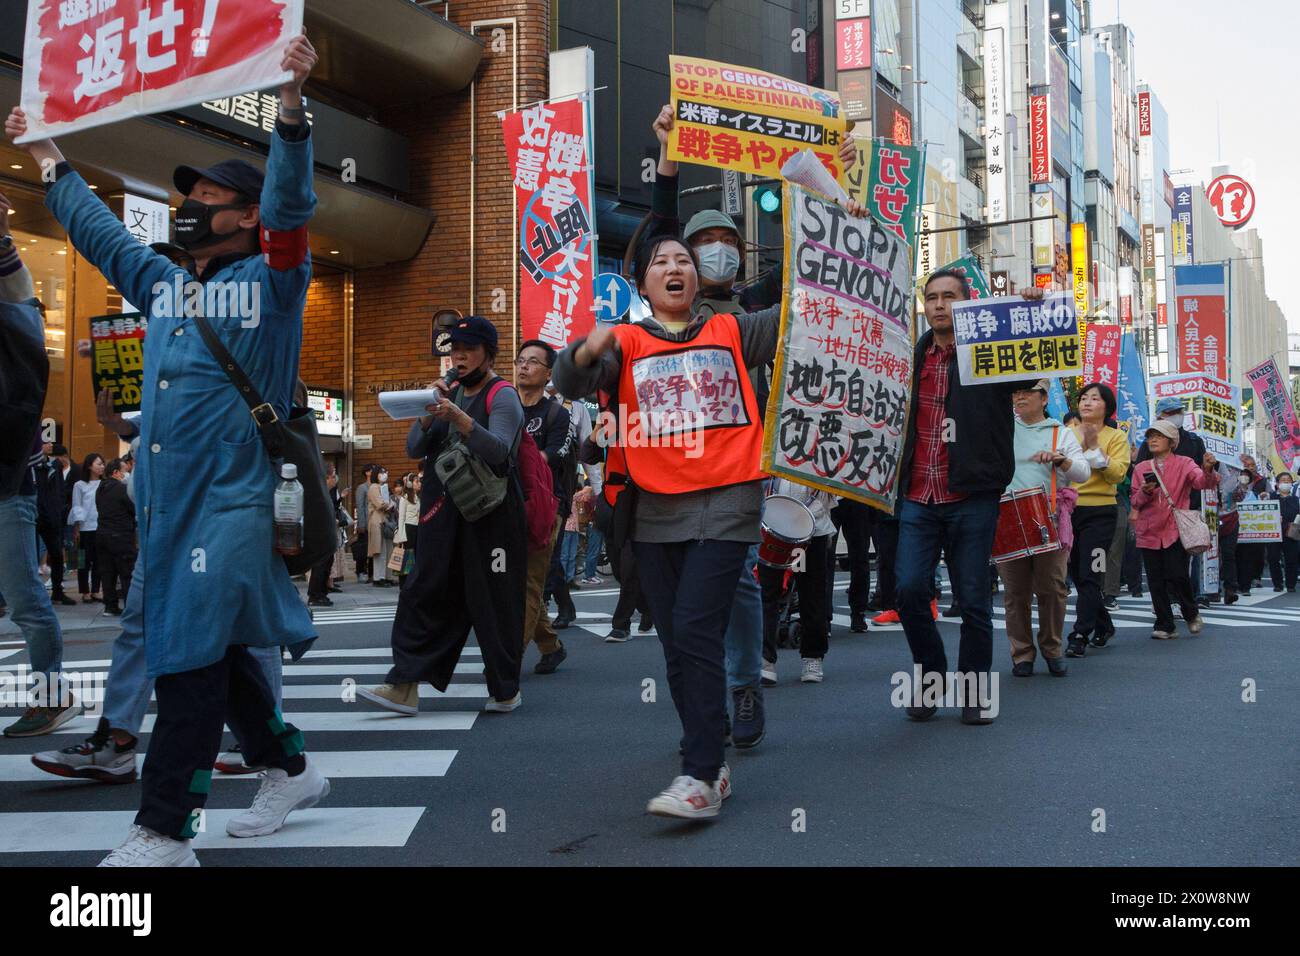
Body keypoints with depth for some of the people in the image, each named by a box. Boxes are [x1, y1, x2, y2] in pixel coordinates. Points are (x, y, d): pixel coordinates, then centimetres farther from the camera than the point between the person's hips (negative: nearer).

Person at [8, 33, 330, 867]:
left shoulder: (269, 280, -2)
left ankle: (163, 833, -5)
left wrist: (292, 105, -31)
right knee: (219, 650, 14)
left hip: (232, 502, -8)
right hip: (163, 500, 8)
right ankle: (289, 770, 30)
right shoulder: (165, 283, 17)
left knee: (191, 656, -9)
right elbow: (103, 236, 31)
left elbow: (290, 205, -18)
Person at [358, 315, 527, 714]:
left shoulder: (502, 395, -3)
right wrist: (429, 411, -8)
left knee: (493, 599, -2)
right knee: (426, 593, 0)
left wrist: (459, 418, -31)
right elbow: (414, 449, 10)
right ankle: (406, 685, -1)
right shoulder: (450, 393, 16)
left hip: (489, 513, -6)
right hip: (443, 511, 6)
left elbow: (500, 451, -19)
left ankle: (505, 689, 9)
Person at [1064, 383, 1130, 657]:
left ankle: (1080, 635, -8)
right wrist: (1081, 446, -12)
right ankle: (1103, 625, 29)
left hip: (1099, 513, -4)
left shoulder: (1116, 437, 3)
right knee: (1077, 575, 11)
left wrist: (1095, 447, -16)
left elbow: (1117, 473, -11)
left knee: (1089, 576, -8)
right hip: (1067, 510, 4)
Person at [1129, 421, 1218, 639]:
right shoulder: (1141, 468, 11)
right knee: (1156, 582, 4)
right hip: (1149, 531, 4)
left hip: (1175, 530, -4)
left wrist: (1208, 470, -37)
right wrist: (1144, 492, -11)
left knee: (1177, 576, -11)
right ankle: (1164, 625, 13)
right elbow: (1135, 502, 10)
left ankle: (1191, 613, 16)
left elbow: (1203, 482, -15)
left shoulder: (1183, 464, 1)